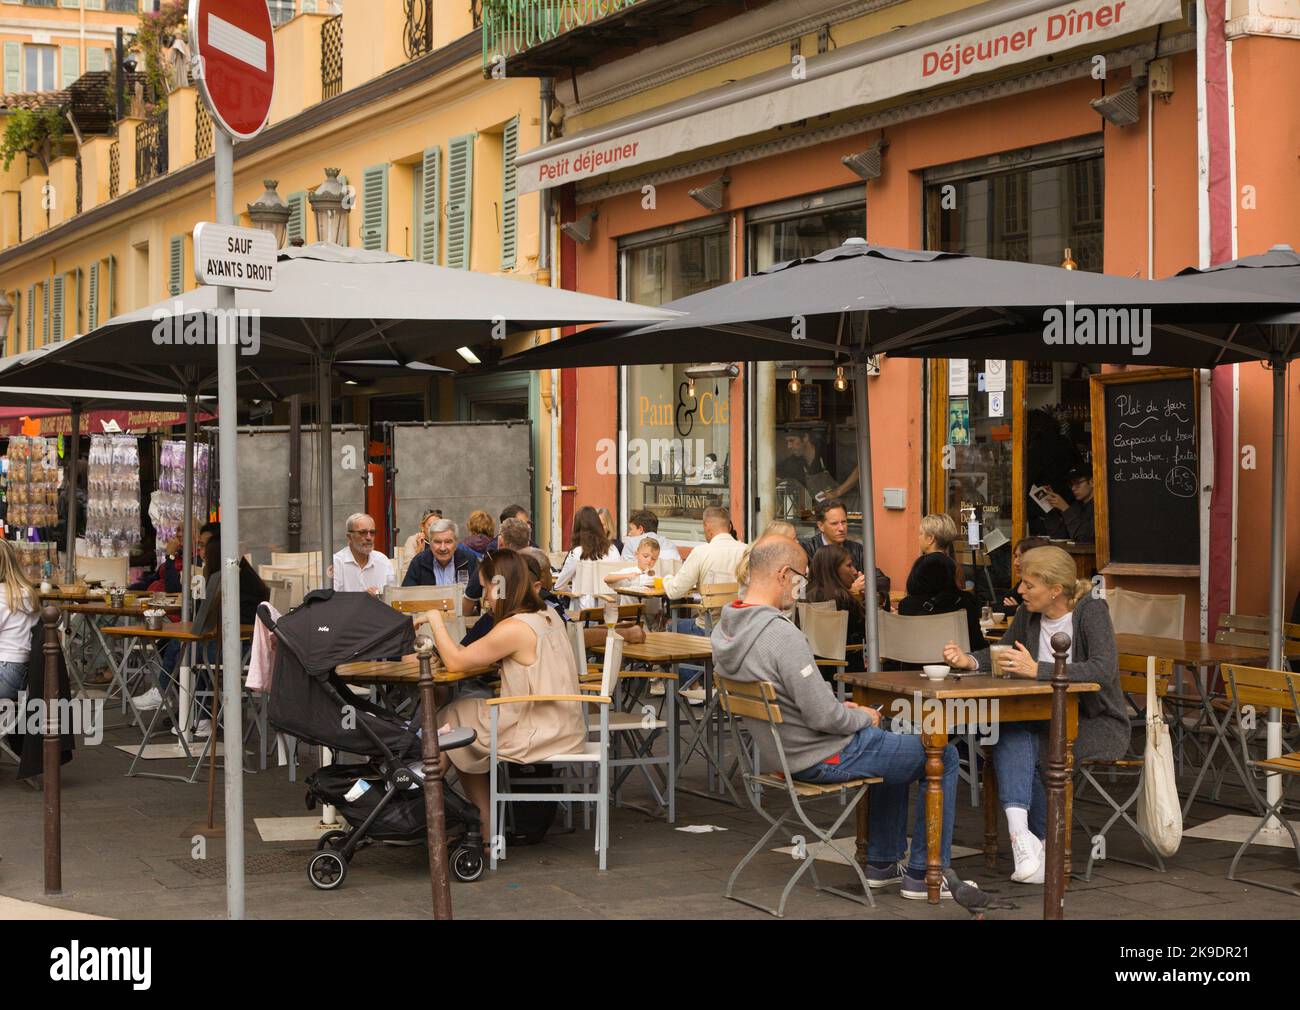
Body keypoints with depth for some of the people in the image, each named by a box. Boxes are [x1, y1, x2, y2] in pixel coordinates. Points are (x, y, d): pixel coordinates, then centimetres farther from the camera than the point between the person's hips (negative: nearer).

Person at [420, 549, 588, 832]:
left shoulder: (513, 629, -21)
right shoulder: (547, 616, 6)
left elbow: (455, 661, -11)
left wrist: (435, 619, 2)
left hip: (541, 738, -8)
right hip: (564, 728, 8)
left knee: (451, 719, 8)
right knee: (466, 710, 16)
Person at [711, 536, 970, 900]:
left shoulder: (724, 630, -1)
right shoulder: (781, 635, -30)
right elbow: (822, 717, -27)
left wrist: (838, 706, 9)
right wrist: (864, 717, -8)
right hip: (823, 758, -9)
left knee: (889, 744, 33)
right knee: (943, 756, 6)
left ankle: (882, 862, 37)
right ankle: (924, 875, 15)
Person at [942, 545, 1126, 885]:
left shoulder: (1092, 611, -15)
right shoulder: (1028, 614, 4)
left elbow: (1104, 671, -29)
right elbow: (1001, 654, 20)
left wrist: (1038, 669, -35)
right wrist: (969, 660, -3)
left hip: (1097, 723, -5)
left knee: (1032, 752, -28)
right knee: (1011, 733, -26)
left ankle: (1041, 842, -10)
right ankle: (1020, 830, -39)